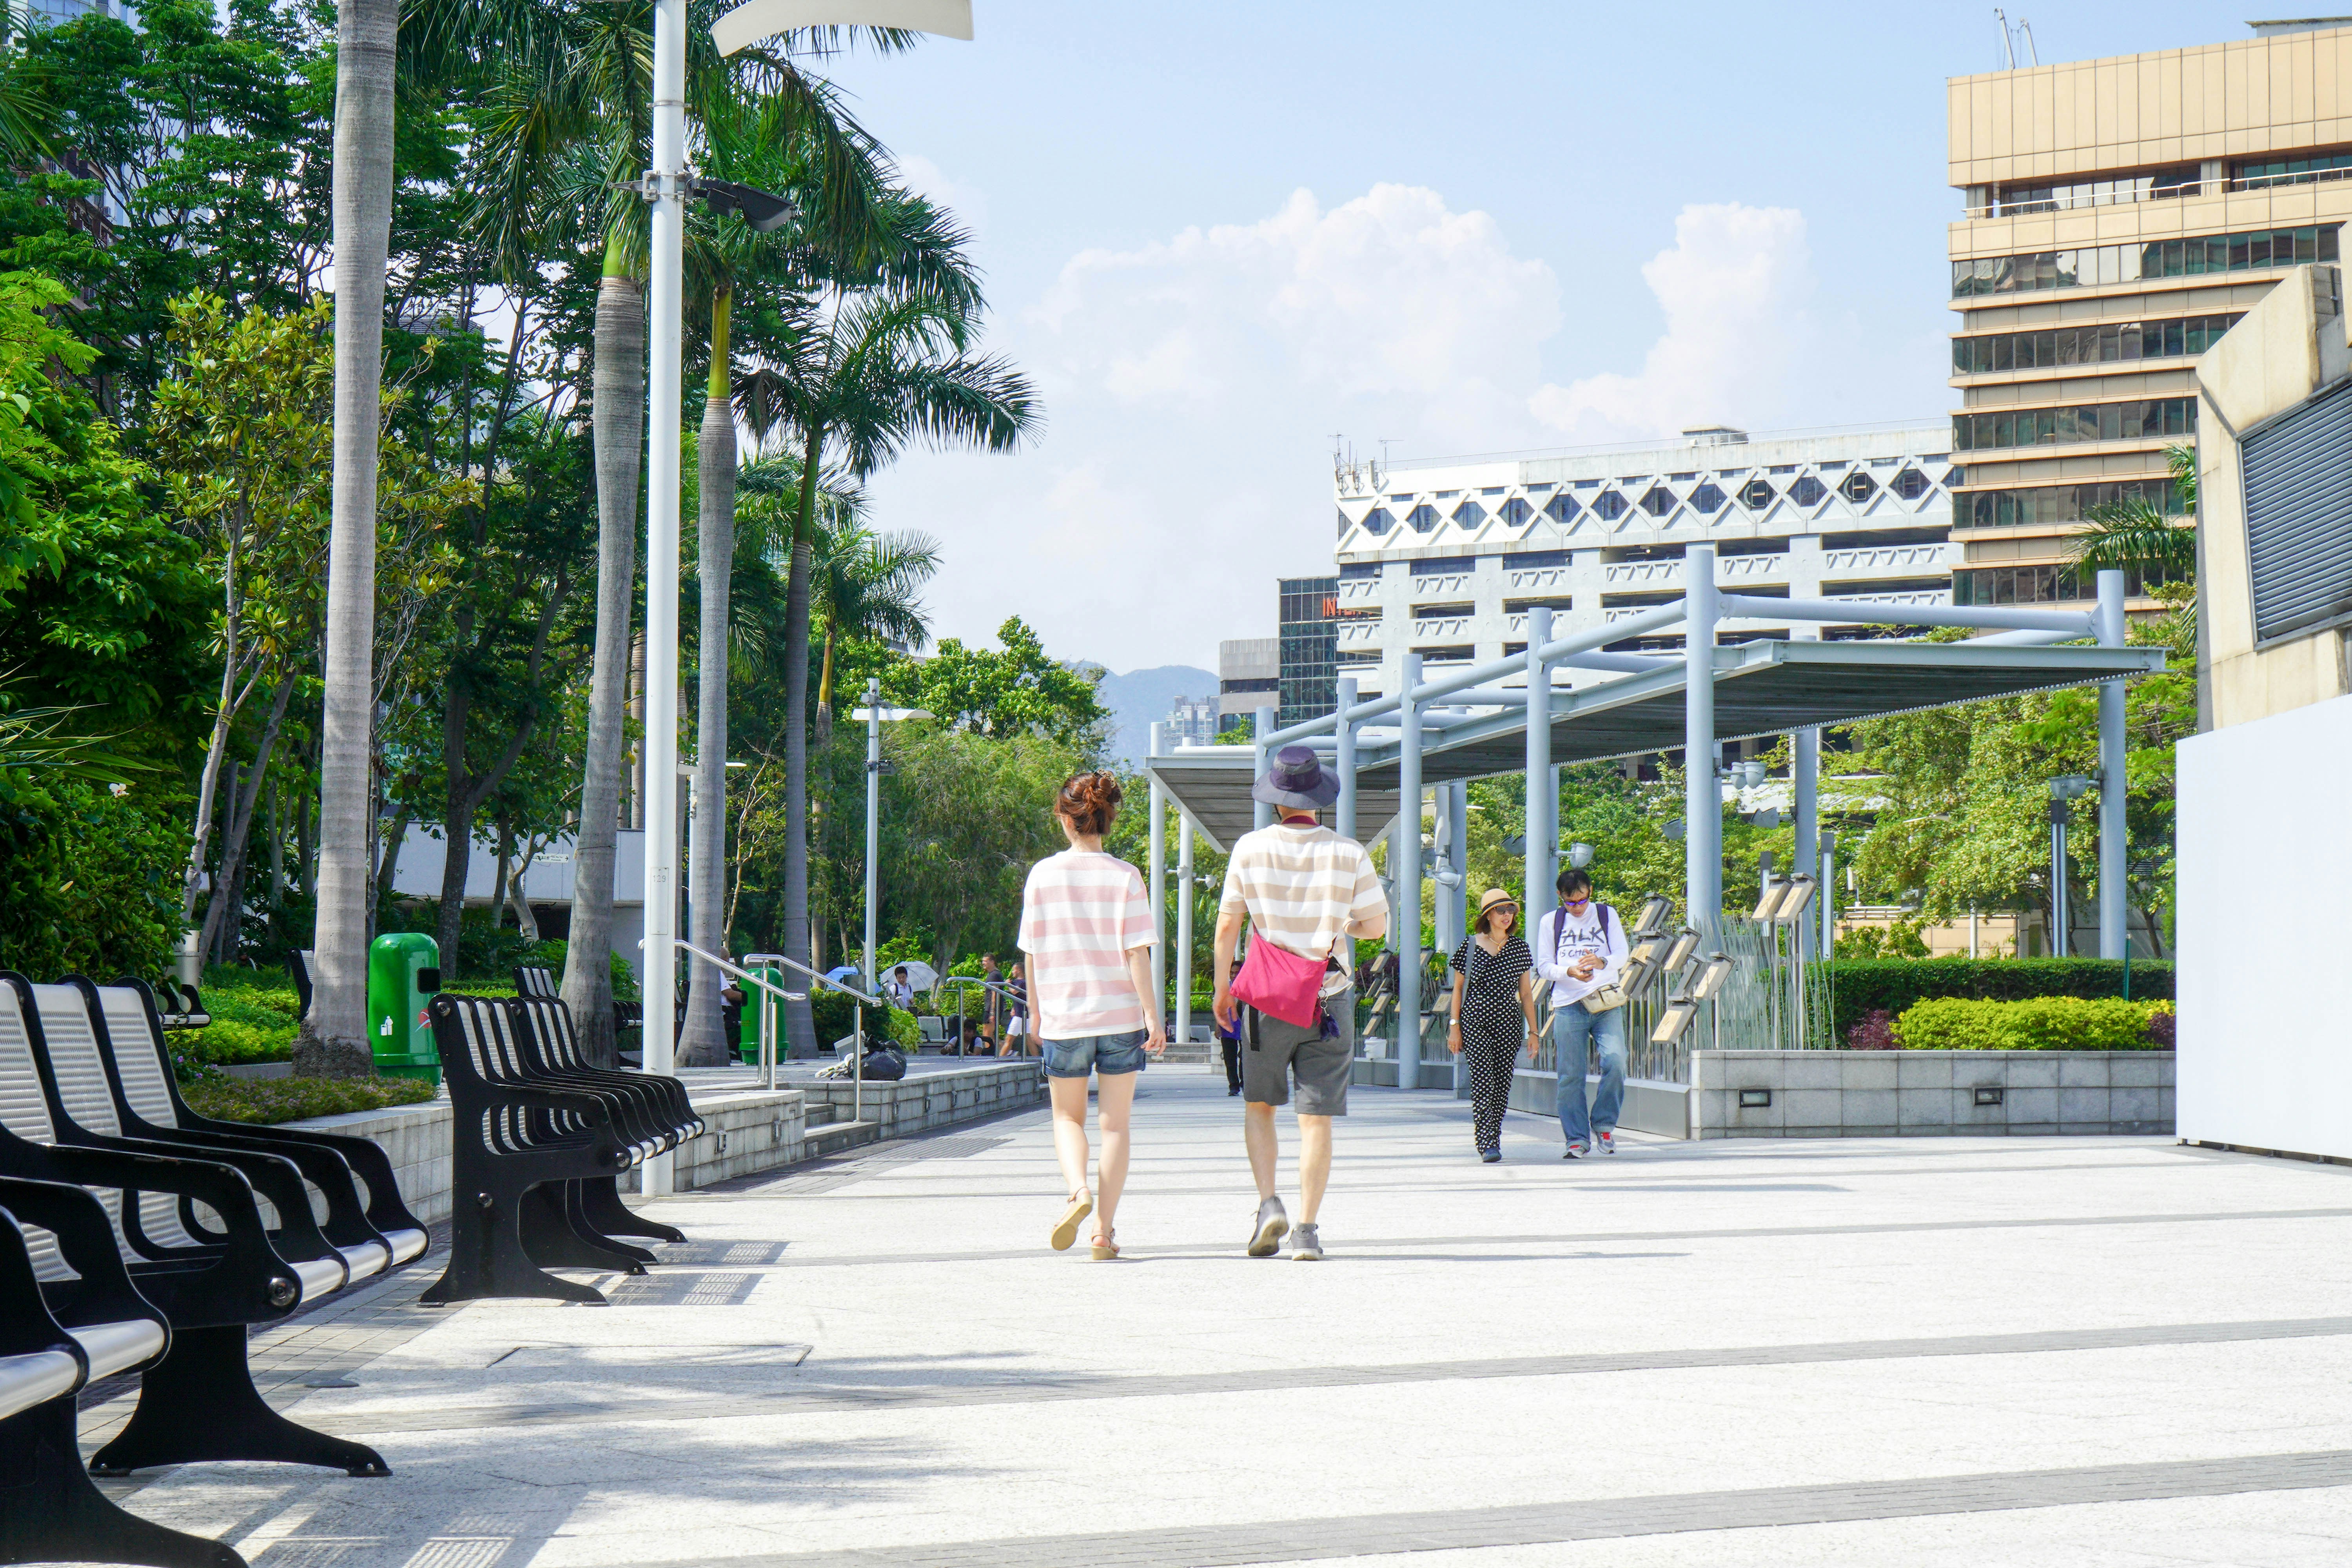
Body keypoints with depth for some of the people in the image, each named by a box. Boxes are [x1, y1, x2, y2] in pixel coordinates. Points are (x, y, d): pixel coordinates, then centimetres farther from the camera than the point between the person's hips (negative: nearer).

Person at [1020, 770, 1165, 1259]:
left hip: (1063, 1017, 1)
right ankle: (1105, 1230, 6)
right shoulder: (1125, 877, -5)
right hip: (1121, 1016, 0)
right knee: (1115, 1125, 9)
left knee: (1068, 1118, 16)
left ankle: (1078, 1191, -12)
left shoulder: (1043, 874, -2)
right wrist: (1153, 1015, -6)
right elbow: (1137, 952, -9)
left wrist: (1037, 1014, 15)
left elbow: (1031, 953, 3)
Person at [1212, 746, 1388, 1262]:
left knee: (1259, 1105, 16)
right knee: (1316, 1118, 3)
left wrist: (1223, 987, 8)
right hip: (1327, 1001, 0)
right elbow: (1376, 925, 1)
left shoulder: (1250, 848, -4)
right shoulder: (1349, 854, -4)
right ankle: (1307, 1231, 0)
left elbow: (1227, 924, -2)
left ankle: (1269, 1204, -1)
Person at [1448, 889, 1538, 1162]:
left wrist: (1533, 1032, 7)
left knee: (1502, 1083, 1)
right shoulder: (1469, 946, 2)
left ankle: (1490, 1138, 14)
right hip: (1475, 1021, -3)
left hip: (1509, 1023, 3)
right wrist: (1454, 1026, 0)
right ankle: (1487, 1144, -17)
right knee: (1483, 1080, -13)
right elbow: (1458, 988, 6)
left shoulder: (1520, 948, 8)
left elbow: (1526, 993, 11)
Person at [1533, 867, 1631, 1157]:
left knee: (1615, 1061, -18)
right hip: (1568, 1005, 0)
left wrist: (1601, 962, -20)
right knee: (1570, 1075, -4)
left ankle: (1603, 1124, 1)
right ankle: (1578, 1139, 4)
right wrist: (1570, 972, -15)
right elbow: (1544, 966, 6)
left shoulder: (1607, 915, 12)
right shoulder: (1550, 922, 10)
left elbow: (1622, 955, 3)